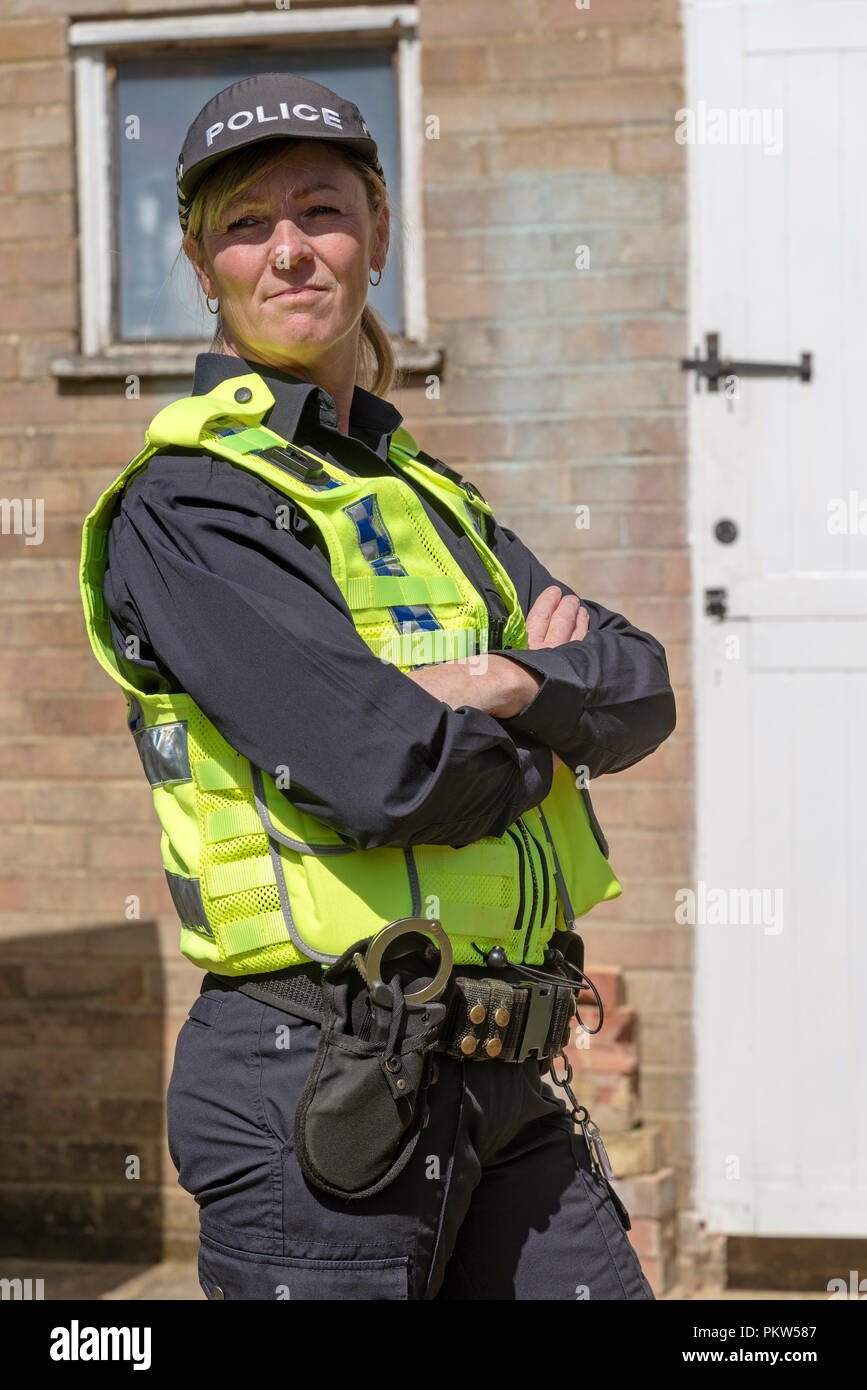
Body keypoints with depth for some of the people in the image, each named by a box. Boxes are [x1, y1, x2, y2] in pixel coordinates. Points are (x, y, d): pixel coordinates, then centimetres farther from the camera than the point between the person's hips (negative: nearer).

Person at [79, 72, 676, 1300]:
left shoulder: (426, 495, 17)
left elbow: (640, 692, 5)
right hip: (323, 1091, -7)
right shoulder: (185, 506, -9)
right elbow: (383, 771, -20)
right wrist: (542, 733, -2)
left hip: (508, 1083, 7)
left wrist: (509, 685, -14)